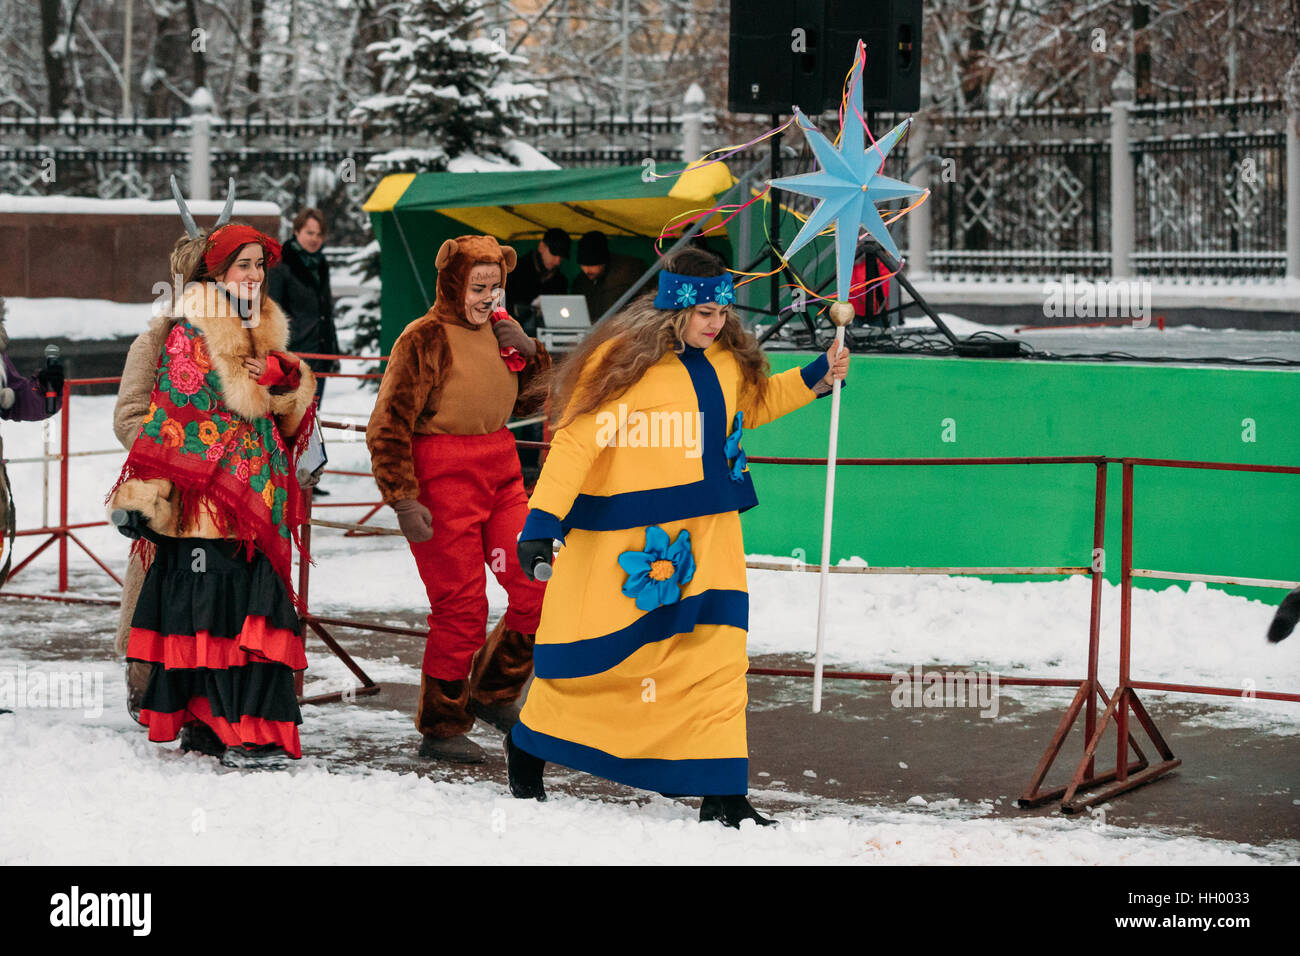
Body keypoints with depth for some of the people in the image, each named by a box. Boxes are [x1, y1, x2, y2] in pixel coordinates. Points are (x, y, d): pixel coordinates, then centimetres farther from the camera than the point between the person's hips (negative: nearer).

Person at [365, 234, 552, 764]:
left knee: (538, 589, 1)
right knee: (461, 609, -3)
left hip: (500, 472, 7)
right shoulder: (426, 339, -11)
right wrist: (403, 500, -18)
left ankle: (492, 691, 23)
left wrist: (531, 353, 2)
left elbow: (527, 402, 21)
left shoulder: (499, 330, 9)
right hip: (442, 479, -7)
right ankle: (440, 730, 12)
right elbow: (388, 426, -13)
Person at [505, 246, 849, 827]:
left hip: (705, 538, 5)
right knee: (589, 653, 7)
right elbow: (575, 441, -15)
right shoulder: (621, 360, -13)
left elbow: (751, 406, 30)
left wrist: (815, 379, 19)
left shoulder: (729, 362, 8)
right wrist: (542, 519, -22)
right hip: (620, 541, -5)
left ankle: (722, 795, 0)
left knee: (718, 657, -4)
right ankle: (528, 749, 32)